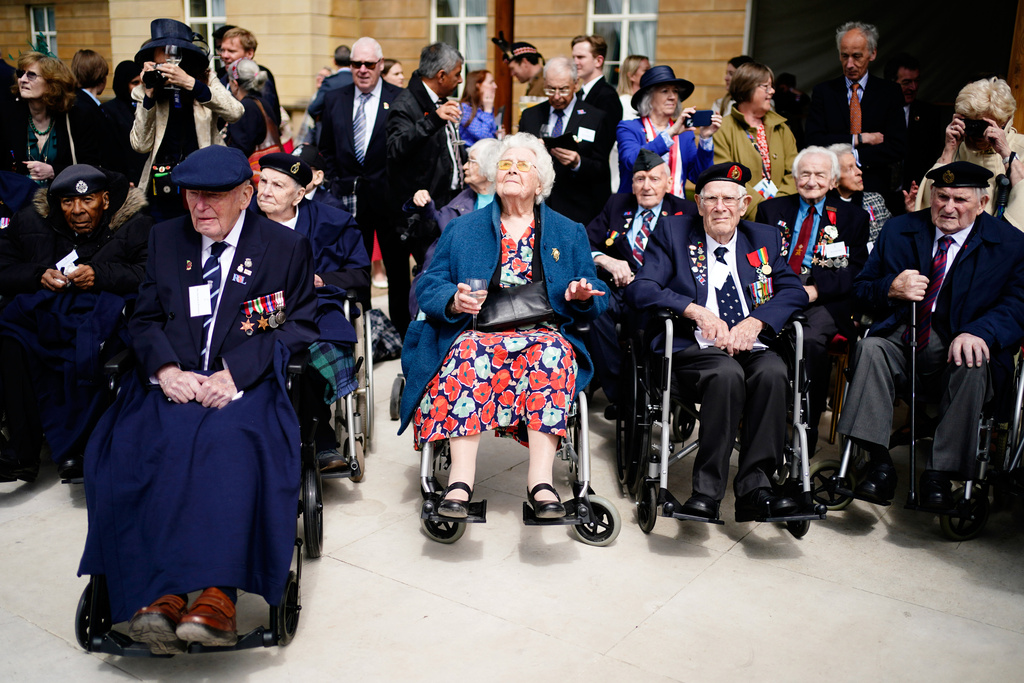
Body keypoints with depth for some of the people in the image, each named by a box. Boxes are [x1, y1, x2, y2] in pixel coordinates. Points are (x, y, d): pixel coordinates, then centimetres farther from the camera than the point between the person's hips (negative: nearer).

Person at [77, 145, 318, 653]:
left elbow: (301, 326, 2)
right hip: (173, 382, 3)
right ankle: (162, 595, -34)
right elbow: (144, 319, 17)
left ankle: (218, 594, -39)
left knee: (232, 444, -36)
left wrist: (235, 372, -13)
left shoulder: (286, 246, 9)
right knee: (134, 447, -29)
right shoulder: (165, 238, 20)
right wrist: (166, 369, -6)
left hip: (247, 383, -3)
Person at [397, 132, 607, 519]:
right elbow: (427, 288, 9)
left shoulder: (569, 234, 20)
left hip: (544, 332, 1)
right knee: (471, 354, -36)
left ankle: (540, 479, -40)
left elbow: (596, 302, 16)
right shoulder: (462, 230, 19)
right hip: (480, 330, 0)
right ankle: (461, 479, -42)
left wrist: (581, 296, -9)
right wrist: (454, 300, -14)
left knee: (553, 353, -35)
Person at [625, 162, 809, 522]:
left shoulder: (766, 239, 18)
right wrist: (697, 311, -14)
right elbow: (640, 289, -1)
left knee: (773, 371, -31)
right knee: (727, 373, -35)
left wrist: (755, 321, -11)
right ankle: (707, 492, -28)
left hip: (750, 346, 3)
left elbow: (794, 290, 8)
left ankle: (754, 487, -27)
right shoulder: (674, 233, 11)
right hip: (692, 348, -3)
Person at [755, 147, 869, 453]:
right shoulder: (771, 210, 21)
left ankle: (806, 431, -24)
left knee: (811, 339, -35)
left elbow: (857, 271, 4)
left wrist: (817, 289, -13)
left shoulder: (853, 217, 15)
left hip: (824, 301, -1)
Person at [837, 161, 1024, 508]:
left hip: (960, 344, -2)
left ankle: (939, 475, -26)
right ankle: (880, 466, -28)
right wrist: (891, 288, -12)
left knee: (972, 367, -34)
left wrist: (978, 333, -25)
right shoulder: (898, 230, 12)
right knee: (871, 348, -28)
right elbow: (861, 287, 13)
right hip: (902, 339, 2)